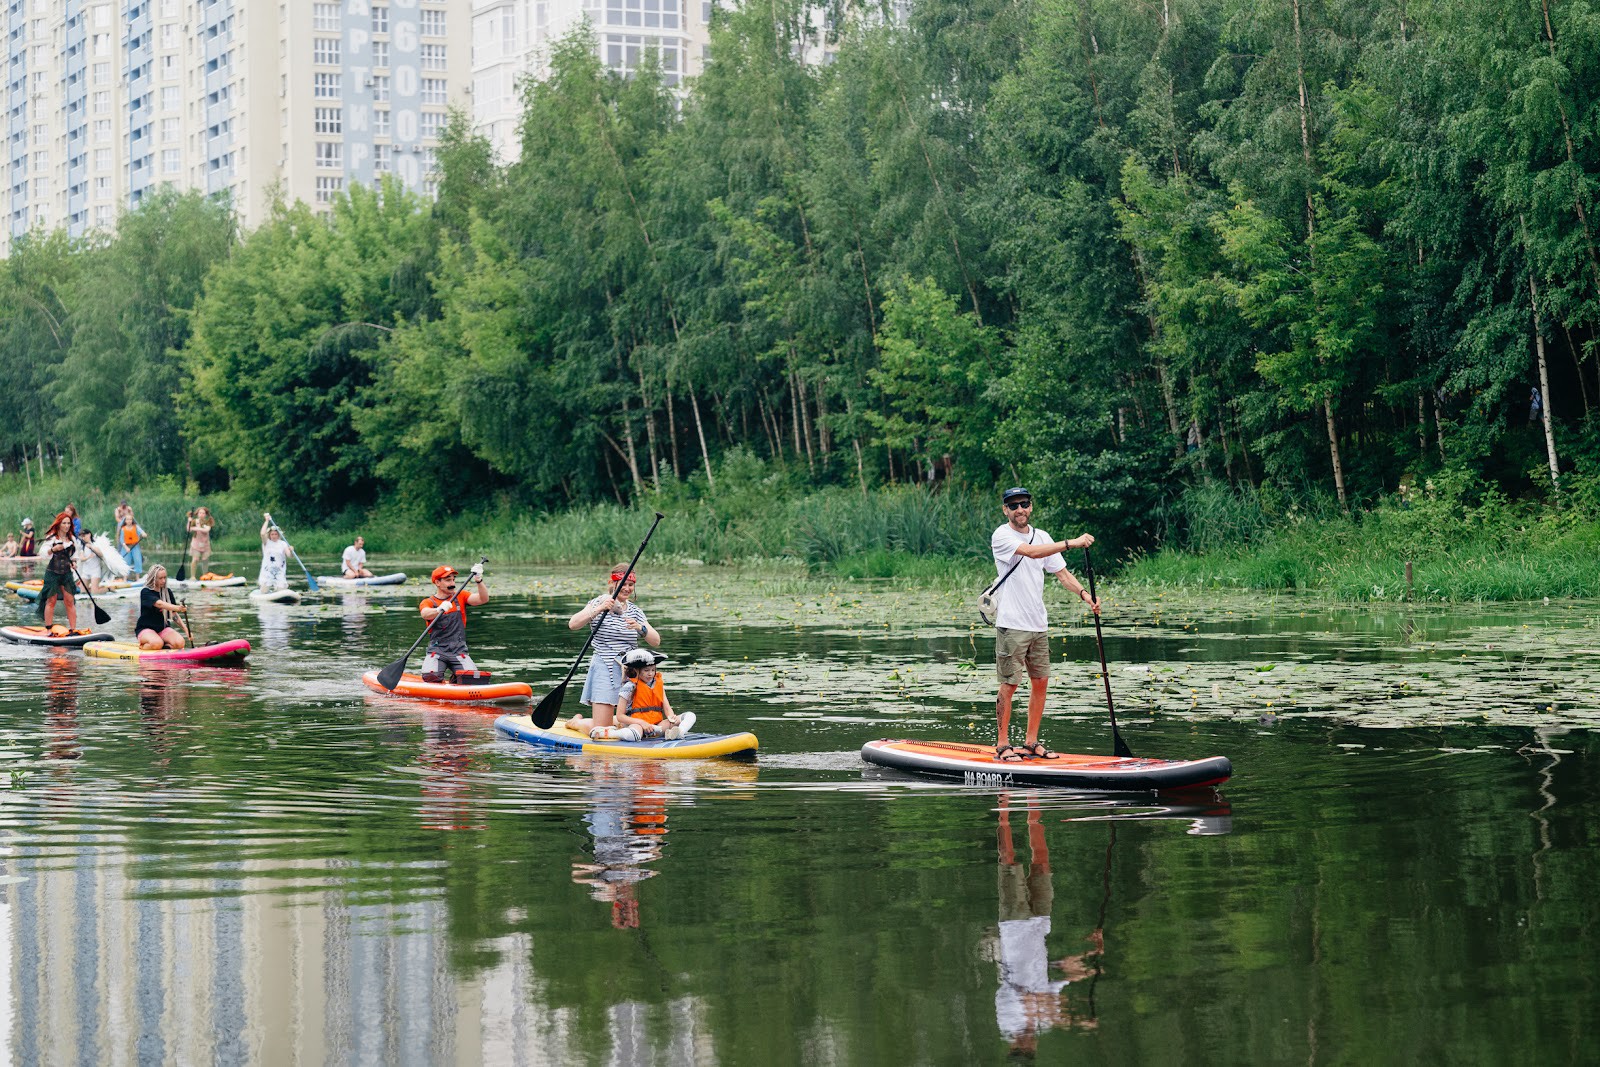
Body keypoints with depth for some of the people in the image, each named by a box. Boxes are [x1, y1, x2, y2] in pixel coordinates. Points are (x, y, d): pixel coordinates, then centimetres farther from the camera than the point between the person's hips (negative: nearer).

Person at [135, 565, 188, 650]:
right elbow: (159, 604, -29)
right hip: (145, 629, -4)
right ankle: (142, 646, -5)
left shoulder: (167, 592, 9)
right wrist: (177, 608, -46)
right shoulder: (145, 592, -11)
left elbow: (173, 614, 10)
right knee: (156, 643, -36)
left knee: (179, 643, -24)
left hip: (163, 628, 4)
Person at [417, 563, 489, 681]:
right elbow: (425, 614, -22)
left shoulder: (461, 597, 10)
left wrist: (478, 581, -24)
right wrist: (439, 609, -44)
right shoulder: (427, 603, 3)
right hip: (437, 650, -2)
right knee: (430, 676, -28)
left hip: (459, 651, 2)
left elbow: (483, 599, -6)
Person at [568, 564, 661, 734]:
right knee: (599, 731, -11)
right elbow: (573, 624, -16)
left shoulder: (636, 611, 13)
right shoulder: (599, 603, -1)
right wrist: (599, 610, -25)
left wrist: (641, 628, -15)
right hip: (605, 670, -5)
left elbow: (655, 642, 3)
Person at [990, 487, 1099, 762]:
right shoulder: (1001, 536, -9)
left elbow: (1061, 572, 9)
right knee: (1010, 685, -3)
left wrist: (1084, 594, -8)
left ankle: (1031, 743, 18)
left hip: (1038, 624, 7)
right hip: (1012, 625, -7)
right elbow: (1031, 552, -26)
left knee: (1040, 682, 8)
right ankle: (1002, 745, 5)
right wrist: (1072, 543, -33)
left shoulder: (1041, 536, 12)